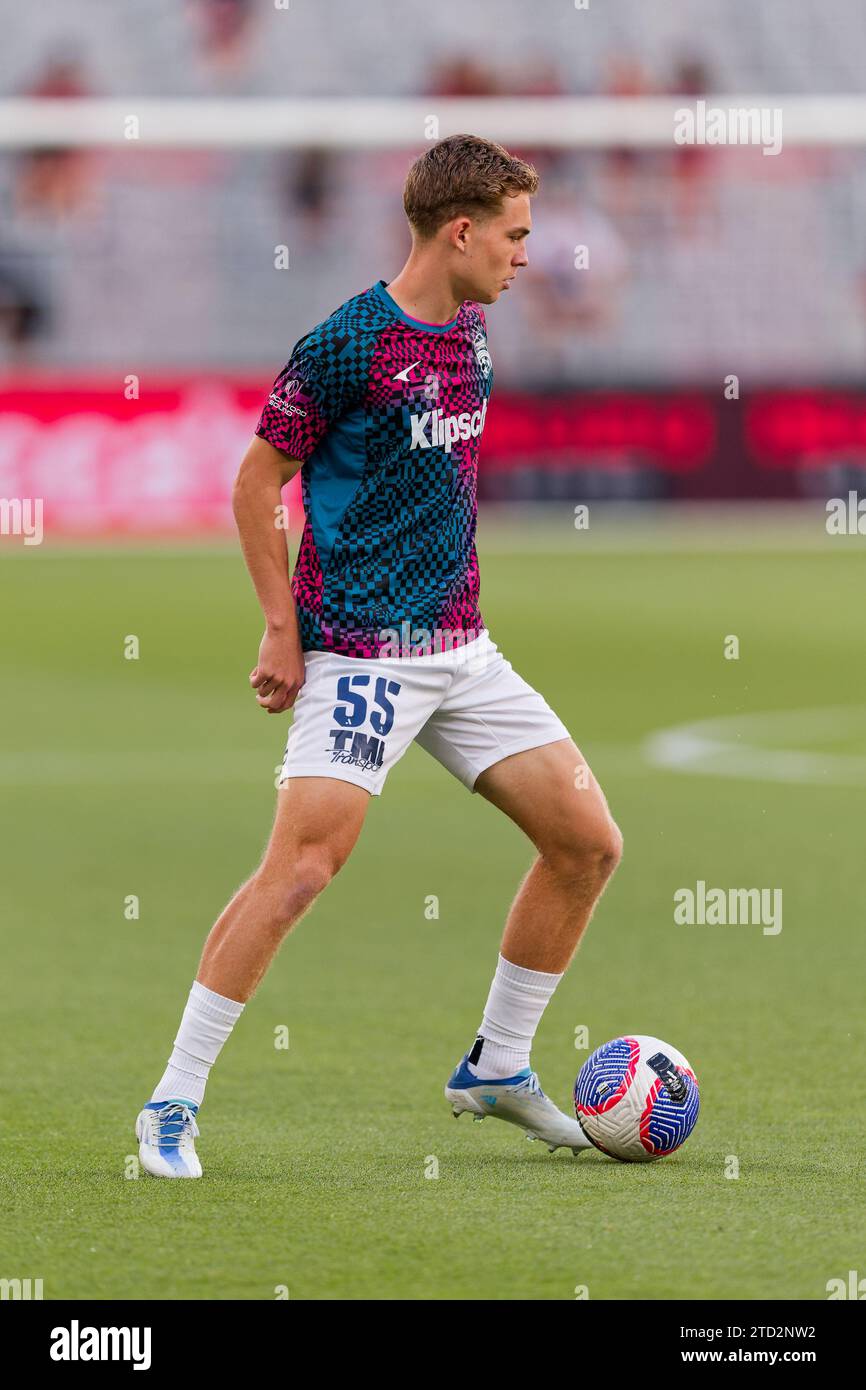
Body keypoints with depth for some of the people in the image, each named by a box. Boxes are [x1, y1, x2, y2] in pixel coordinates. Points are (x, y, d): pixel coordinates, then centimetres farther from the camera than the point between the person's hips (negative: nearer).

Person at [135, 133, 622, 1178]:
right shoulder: (349, 343, -14)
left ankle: (497, 1068, 20)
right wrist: (283, 627, -9)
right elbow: (256, 481, -7)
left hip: (461, 649, 8)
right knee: (301, 866, -18)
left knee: (588, 842, 4)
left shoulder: (470, 330, 10)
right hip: (362, 656, -8)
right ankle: (172, 1107, -9)